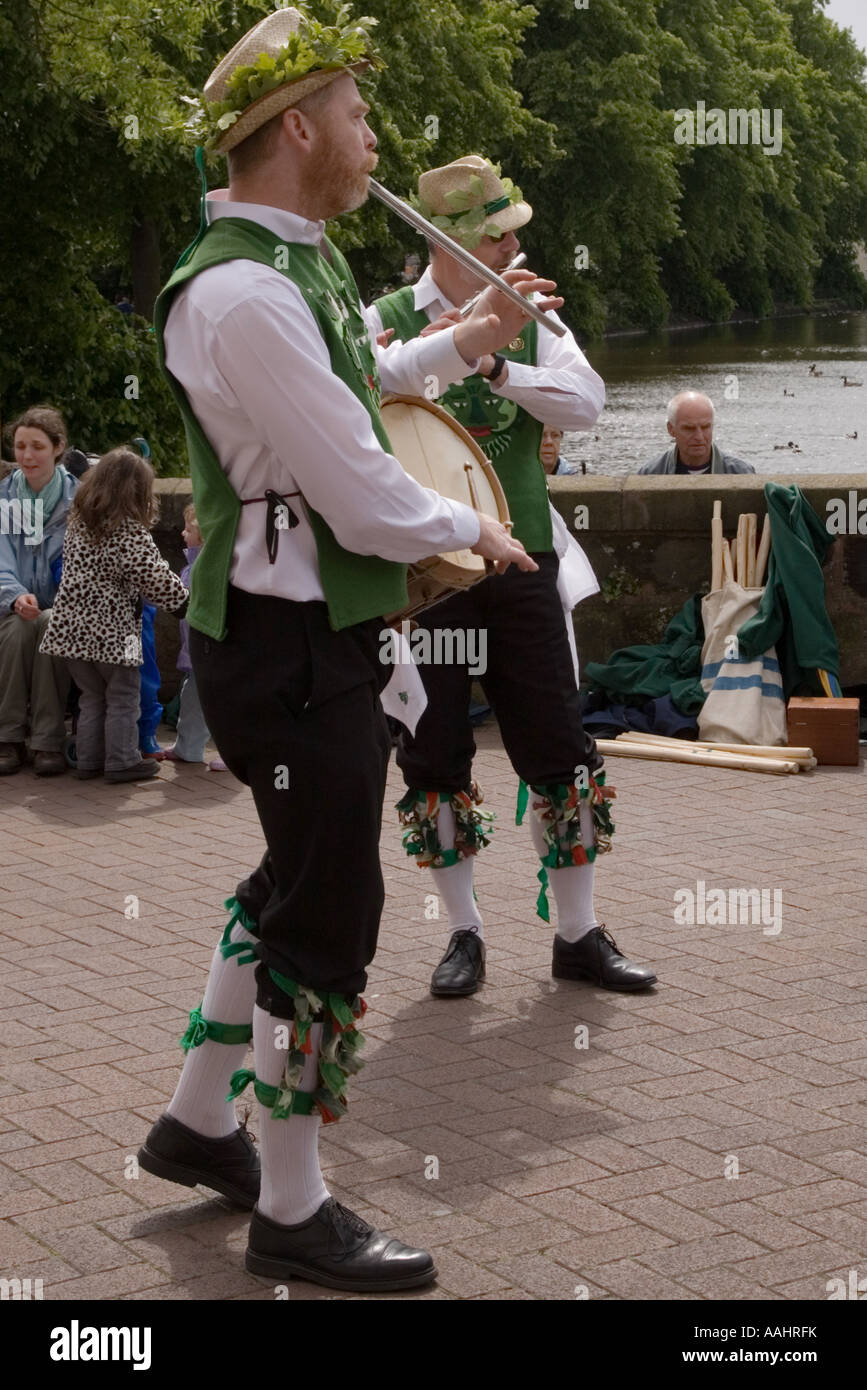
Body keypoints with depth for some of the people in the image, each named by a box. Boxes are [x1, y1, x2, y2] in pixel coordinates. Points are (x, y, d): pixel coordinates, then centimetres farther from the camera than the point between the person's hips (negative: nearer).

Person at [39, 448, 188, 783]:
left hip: (70, 626, 6)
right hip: (112, 632, -6)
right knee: (123, 698, 8)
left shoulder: (78, 522, 5)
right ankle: (121, 761, 10)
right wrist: (183, 595, 6)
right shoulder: (132, 533, -16)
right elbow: (157, 582, -16)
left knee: (92, 696, 18)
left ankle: (88, 760, 20)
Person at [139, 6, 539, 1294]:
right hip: (293, 647, -10)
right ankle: (292, 1214, 15)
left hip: (315, 634, 10)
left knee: (295, 879, 21)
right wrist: (472, 527, -5)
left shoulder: (302, 263, 9)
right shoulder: (243, 295, -24)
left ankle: (199, 1122, 35)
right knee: (328, 913, 0)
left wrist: (462, 343, 20)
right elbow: (369, 505, -23)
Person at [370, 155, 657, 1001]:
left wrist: (500, 367, -20)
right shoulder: (388, 322, -1)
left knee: (561, 753, 4)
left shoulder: (530, 320, 7)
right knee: (435, 760, 4)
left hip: (520, 563, 3)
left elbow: (586, 403, -7)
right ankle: (464, 933, 18)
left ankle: (577, 934, 15)